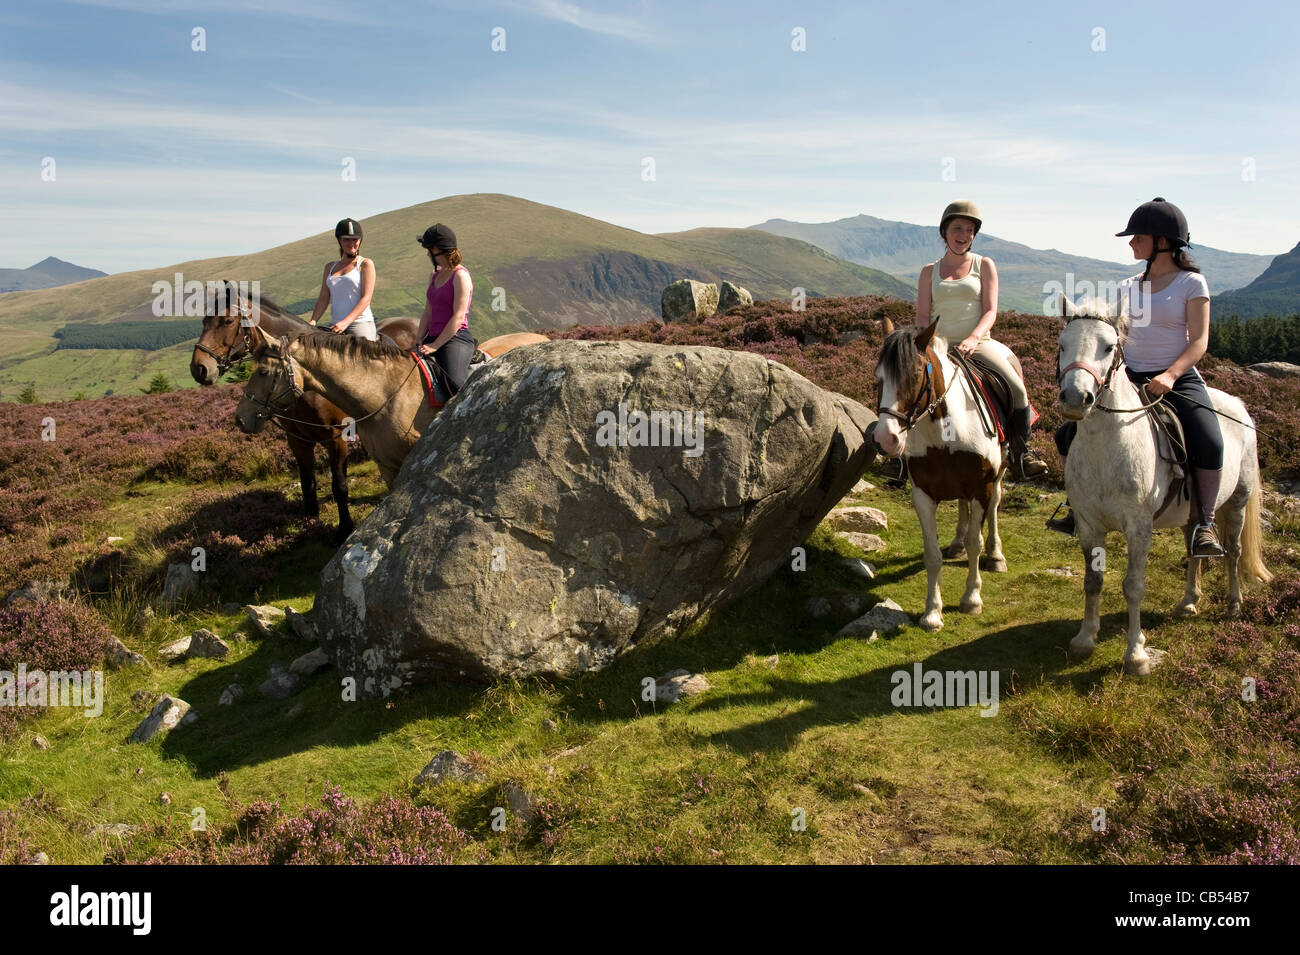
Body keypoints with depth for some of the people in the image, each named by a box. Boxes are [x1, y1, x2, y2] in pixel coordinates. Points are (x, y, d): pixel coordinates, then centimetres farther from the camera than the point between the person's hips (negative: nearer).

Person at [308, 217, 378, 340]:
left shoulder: (365, 264, 4)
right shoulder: (330, 267, 19)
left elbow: (366, 298, -7)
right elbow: (324, 298, 13)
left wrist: (346, 322, -19)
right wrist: (313, 321, -5)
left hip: (361, 322, -5)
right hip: (335, 325, 5)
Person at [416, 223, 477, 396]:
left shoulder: (460, 275, -8)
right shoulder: (434, 276, 19)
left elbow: (458, 317, -15)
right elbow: (427, 313, 19)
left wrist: (434, 346, -16)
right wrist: (420, 342, 5)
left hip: (456, 338, -9)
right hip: (434, 338, 9)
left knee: (455, 384, -32)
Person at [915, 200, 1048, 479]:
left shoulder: (984, 265, 9)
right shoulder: (930, 272, 12)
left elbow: (990, 311, -1)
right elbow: (922, 316, 6)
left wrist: (974, 337, -20)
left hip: (979, 345, -1)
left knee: (1017, 389, -22)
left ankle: (1021, 452, -5)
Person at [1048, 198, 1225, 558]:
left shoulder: (1192, 283, -1)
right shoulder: (1128, 288, 12)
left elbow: (1198, 341, -8)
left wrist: (1169, 376, -25)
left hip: (1179, 380, -5)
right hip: (1129, 380, 5)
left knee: (1209, 444, -30)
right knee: (1070, 434, -7)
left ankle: (1205, 523, -13)